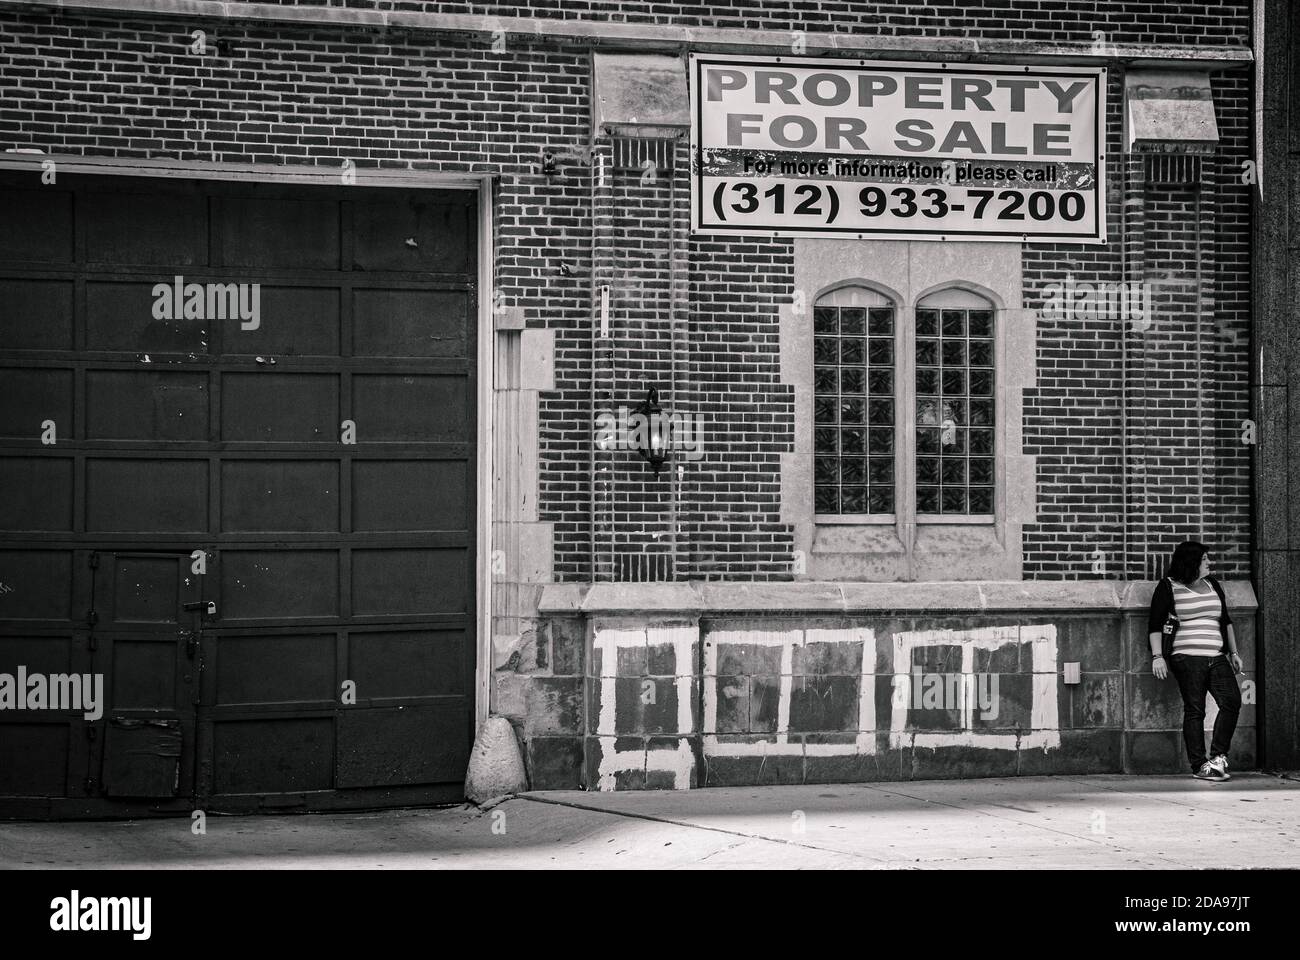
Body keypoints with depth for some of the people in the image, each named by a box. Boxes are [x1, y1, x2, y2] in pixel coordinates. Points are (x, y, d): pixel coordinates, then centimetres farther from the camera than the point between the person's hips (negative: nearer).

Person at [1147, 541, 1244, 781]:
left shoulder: (1212, 585, 19)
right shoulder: (1168, 588, 2)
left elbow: (1226, 620, 25)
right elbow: (1154, 625, -1)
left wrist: (1234, 652, 20)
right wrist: (1157, 657, -10)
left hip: (1217, 657, 6)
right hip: (1186, 657, -6)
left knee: (1232, 701, -9)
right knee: (1194, 709, -6)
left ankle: (1217, 757, 1)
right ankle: (1199, 766, -2)